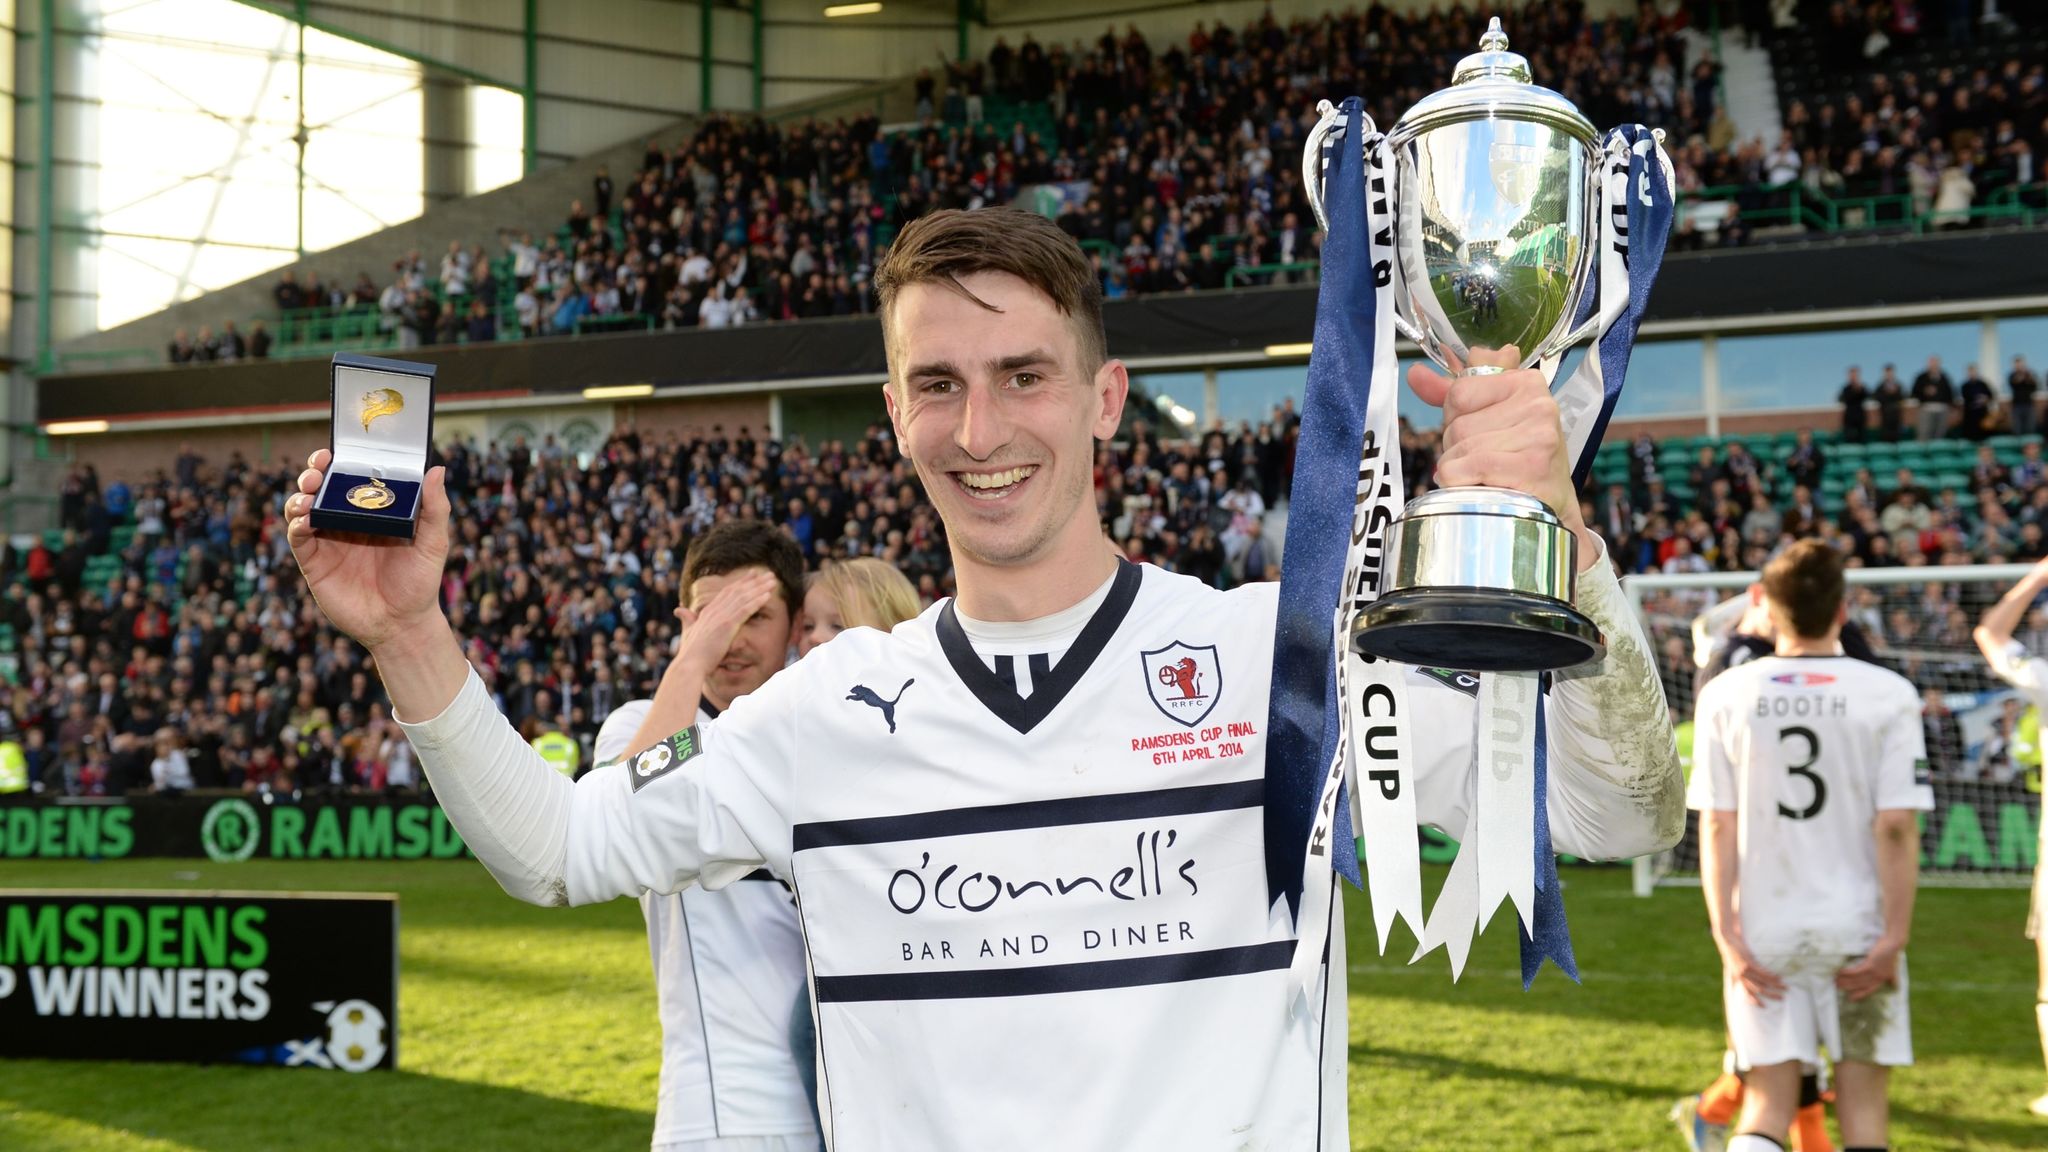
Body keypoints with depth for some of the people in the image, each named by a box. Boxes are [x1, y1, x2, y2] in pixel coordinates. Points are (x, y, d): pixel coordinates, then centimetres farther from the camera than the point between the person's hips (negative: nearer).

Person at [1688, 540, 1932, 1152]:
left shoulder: (1725, 695, -1)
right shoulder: (1889, 695, -5)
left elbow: (1716, 827, -3)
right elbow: (1897, 828, -9)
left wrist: (1727, 937, -2)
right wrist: (1894, 938, -5)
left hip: (1763, 935, 1)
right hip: (1858, 930, -1)